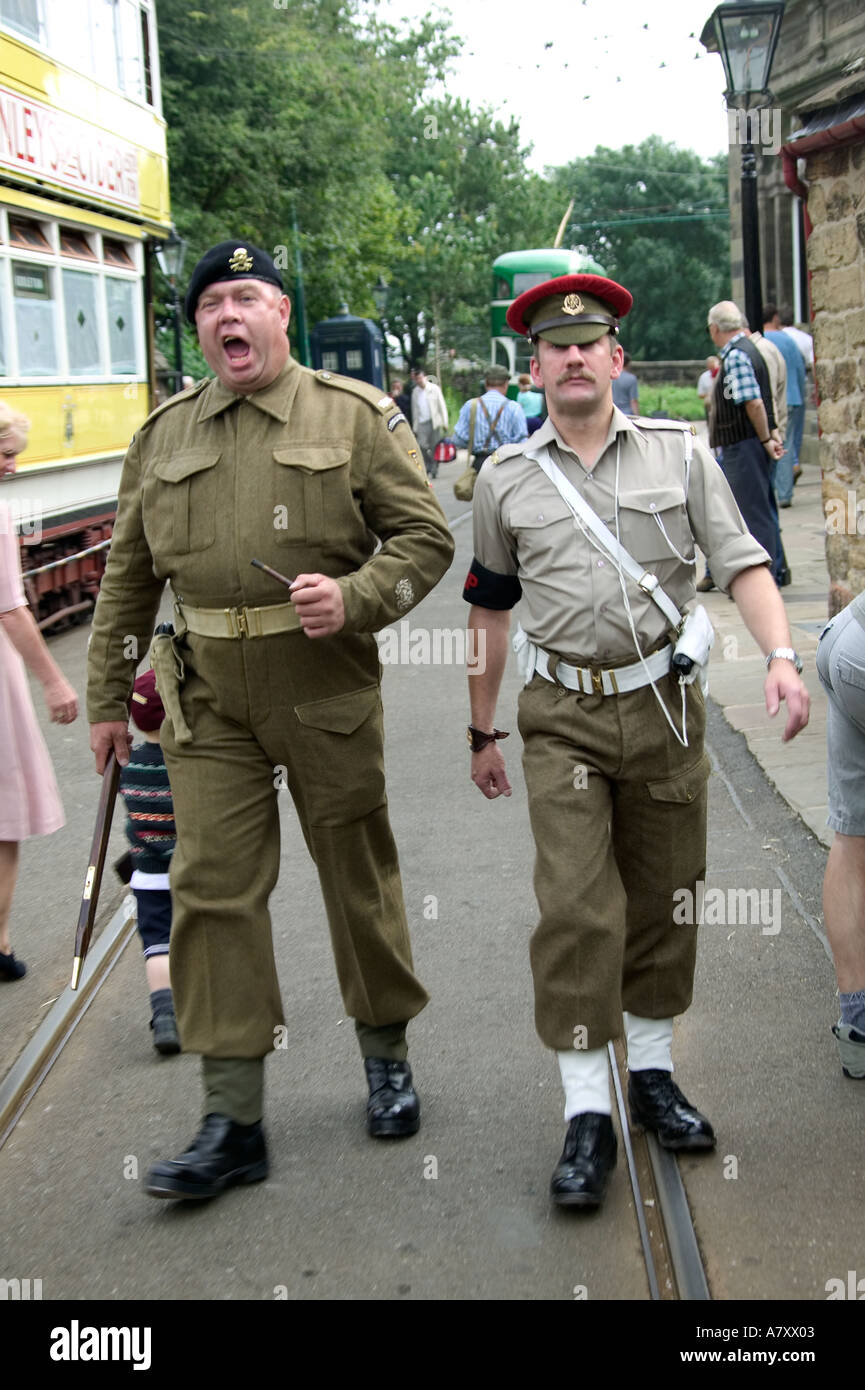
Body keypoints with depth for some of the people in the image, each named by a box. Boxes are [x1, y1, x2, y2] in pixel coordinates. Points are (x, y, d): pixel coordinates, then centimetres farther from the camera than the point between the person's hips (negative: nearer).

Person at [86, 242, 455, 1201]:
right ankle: (231, 1121, 6)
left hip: (328, 689, -2)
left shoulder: (354, 416, 1)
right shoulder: (163, 435, 10)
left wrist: (355, 596, -19)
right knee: (212, 889, -1)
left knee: (358, 874, 10)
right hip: (208, 699, 3)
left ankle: (386, 1057, 32)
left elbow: (425, 535, -1)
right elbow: (128, 577, 14)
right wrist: (107, 698, 13)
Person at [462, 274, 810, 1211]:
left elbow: (741, 563, -2)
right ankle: (586, 1113, 0)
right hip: (564, 718, -1)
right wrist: (482, 730, 15)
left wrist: (780, 655, -20)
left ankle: (651, 1071, 29)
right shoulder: (505, 478, 5)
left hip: (664, 707, 1)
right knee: (576, 910, -8)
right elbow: (490, 609, 13)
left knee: (662, 900, 11)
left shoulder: (678, 453, 3)